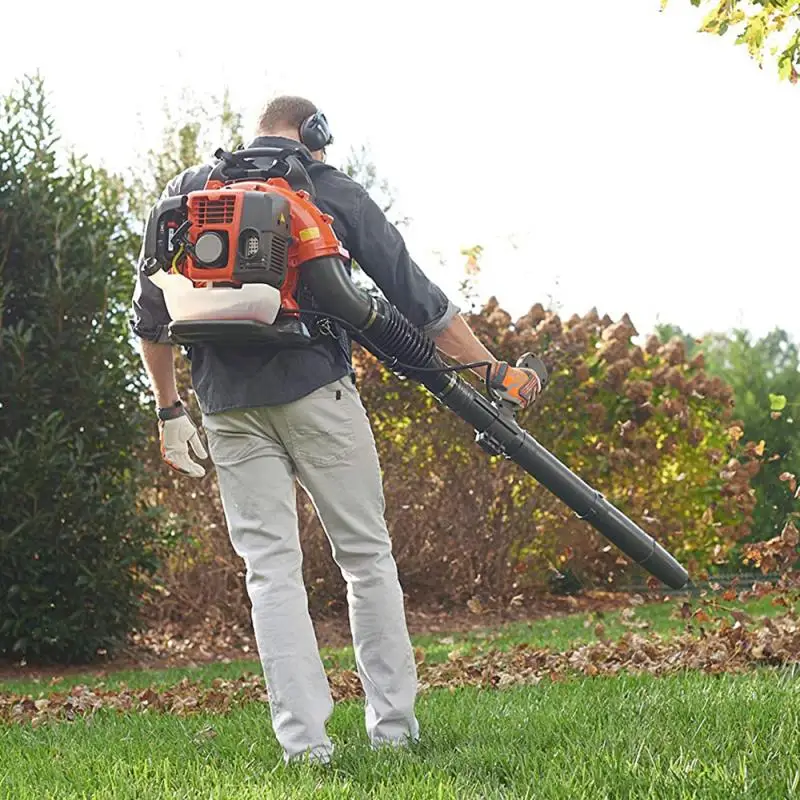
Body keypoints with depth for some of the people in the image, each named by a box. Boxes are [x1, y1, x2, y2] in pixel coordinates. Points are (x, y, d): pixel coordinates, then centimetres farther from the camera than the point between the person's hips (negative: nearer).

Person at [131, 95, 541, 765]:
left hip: (228, 405, 2)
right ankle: (393, 725, 8)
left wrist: (169, 409, 20)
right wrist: (495, 372, 11)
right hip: (315, 390, -2)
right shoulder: (332, 190, 6)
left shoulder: (188, 190, 13)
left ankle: (304, 740, -4)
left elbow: (151, 310, 12)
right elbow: (417, 298, 5)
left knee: (270, 568, 3)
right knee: (366, 554, 8)